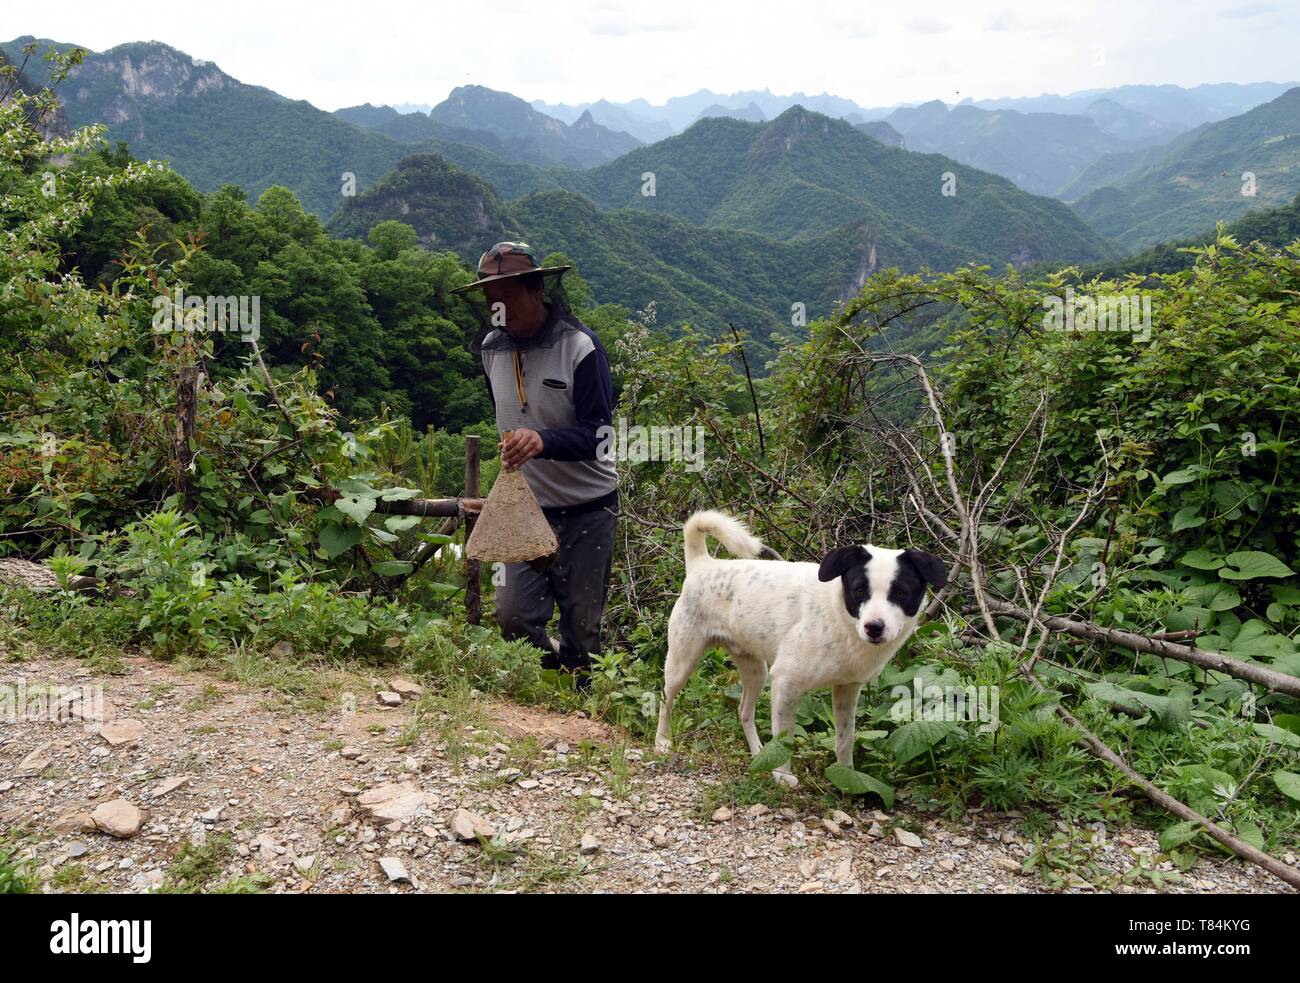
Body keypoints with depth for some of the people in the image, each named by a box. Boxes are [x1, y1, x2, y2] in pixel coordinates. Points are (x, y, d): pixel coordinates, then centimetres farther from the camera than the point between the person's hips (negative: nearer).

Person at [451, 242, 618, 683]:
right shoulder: (490, 347, 2)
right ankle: (556, 667, 27)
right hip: (524, 504, 4)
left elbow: (597, 435, -22)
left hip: (587, 508, -4)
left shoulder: (580, 346, -16)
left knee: (582, 624, 4)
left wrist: (544, 442, -40)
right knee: (512, 617, -2)